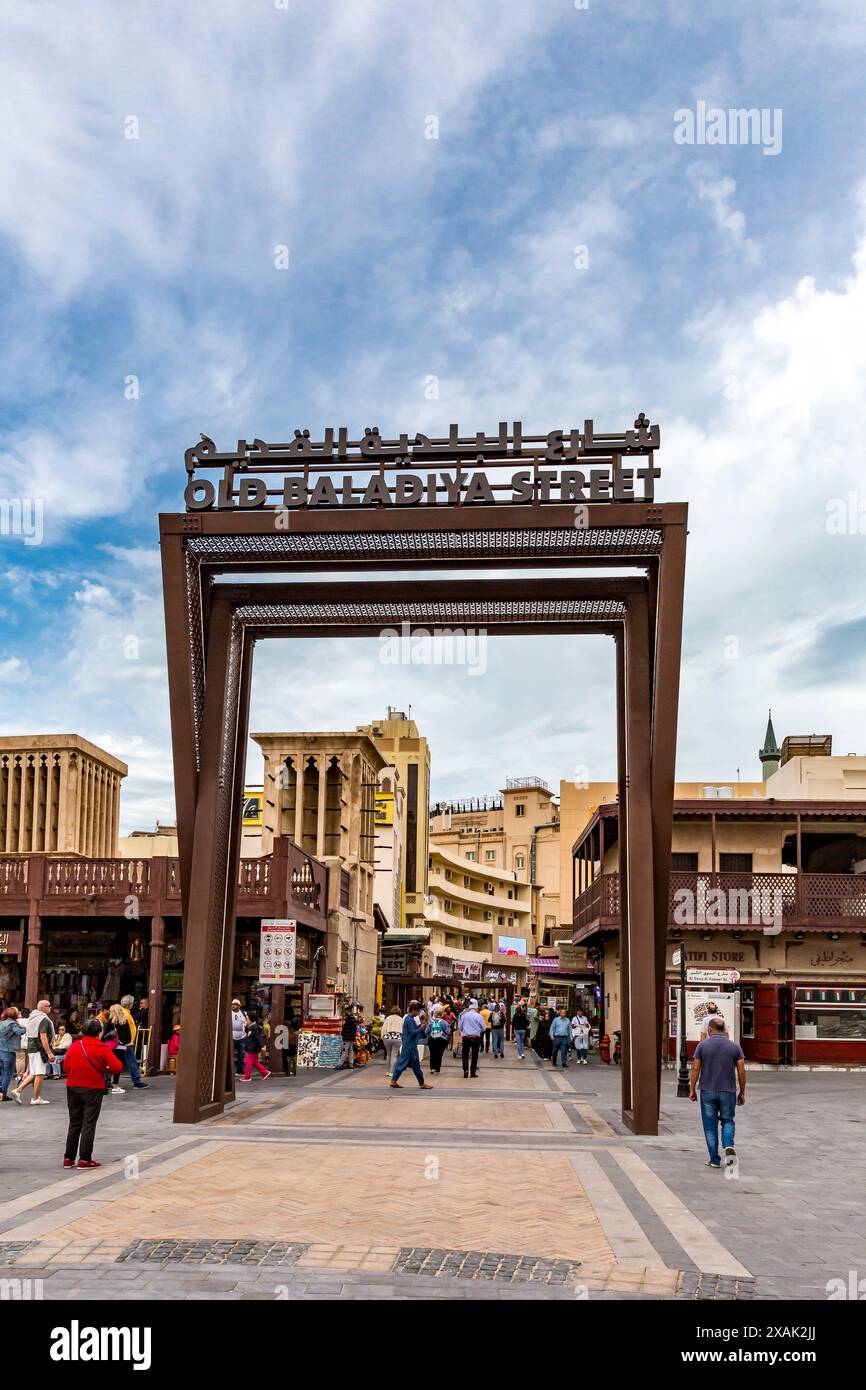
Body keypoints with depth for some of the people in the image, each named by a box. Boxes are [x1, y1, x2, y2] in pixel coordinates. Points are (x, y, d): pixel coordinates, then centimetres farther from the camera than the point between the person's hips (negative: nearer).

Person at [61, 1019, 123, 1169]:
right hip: (93, 1090, -4)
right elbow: (117, 1067, -14)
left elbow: (65, 1067, 6)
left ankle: (69, 1158, 16)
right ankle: (85, 1159, 2)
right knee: (88, 1125, 3)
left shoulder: (74, 1046, 1)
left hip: (73, 1088, 4)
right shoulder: (103, 1049, -10)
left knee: (74, 1124, 13)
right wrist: (107, 1071, 6)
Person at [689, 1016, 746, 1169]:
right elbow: (741, 1071, -2)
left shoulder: (703, 1045, -3)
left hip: (707, 1092, -1)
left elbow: (695, 1068, -4)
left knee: (710, 1125, 8)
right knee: (727, 1121, 17)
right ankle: (729, 1146, -10)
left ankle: (714, 1160, 9)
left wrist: (693, 1089, 4)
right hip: (728, 1091, 1)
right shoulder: (735, 1046, 0)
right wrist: (742, 1092, 7)